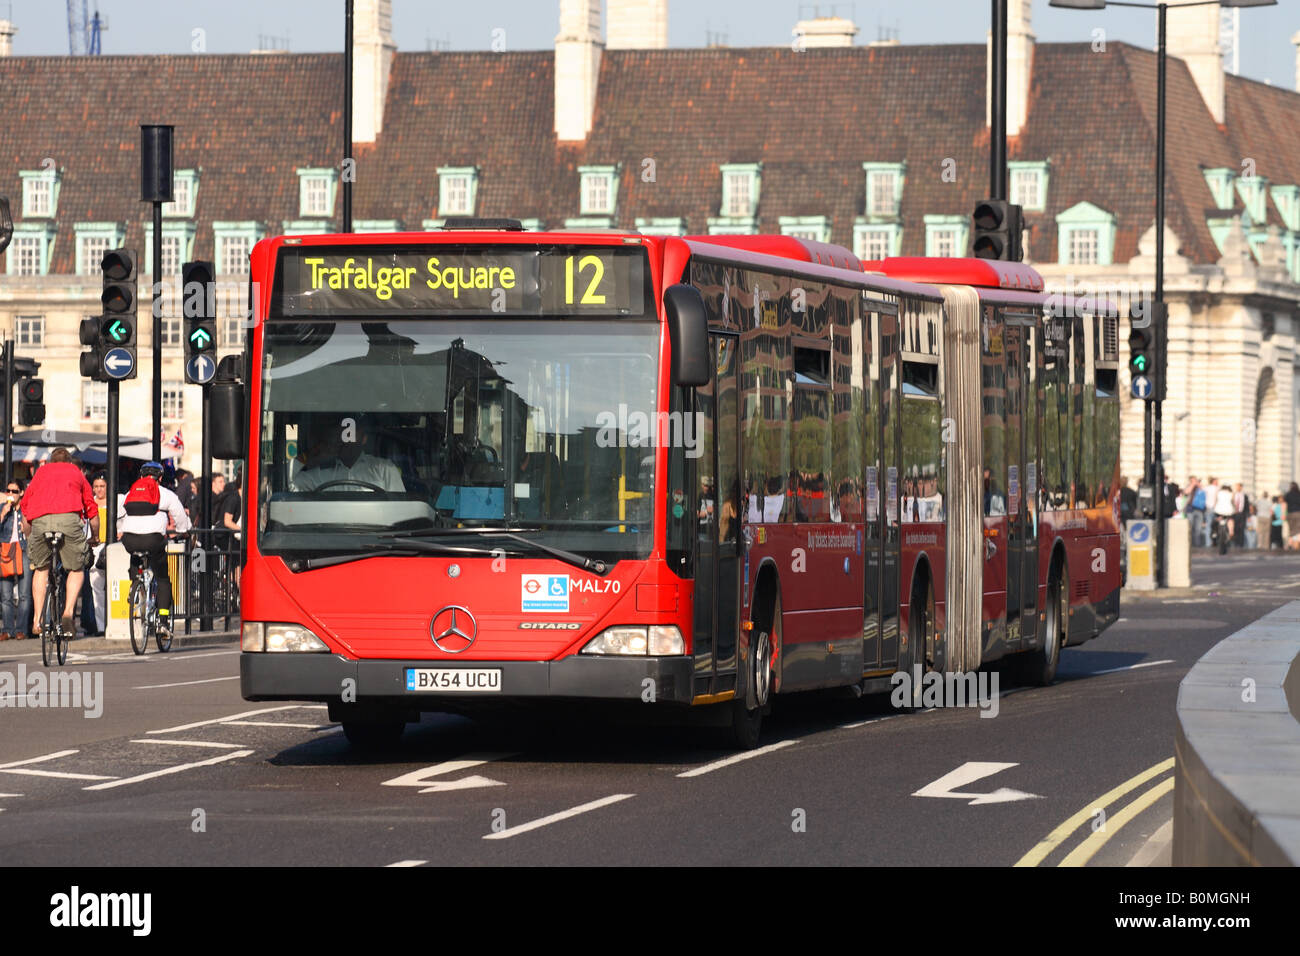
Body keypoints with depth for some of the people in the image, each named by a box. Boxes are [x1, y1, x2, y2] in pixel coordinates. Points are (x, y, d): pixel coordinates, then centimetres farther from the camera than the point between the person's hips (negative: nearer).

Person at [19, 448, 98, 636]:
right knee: (76, 569, 15)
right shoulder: (77, 474, 29)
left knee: (41, 568, 20)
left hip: (39, 521, 1)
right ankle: (68, 612, -5)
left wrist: (29, 538, 38)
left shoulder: (40, 473, 32)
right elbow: (93, 513, 29)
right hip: (68, 518, -1)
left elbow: (25, 507, 28)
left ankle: (38, 619, 9)